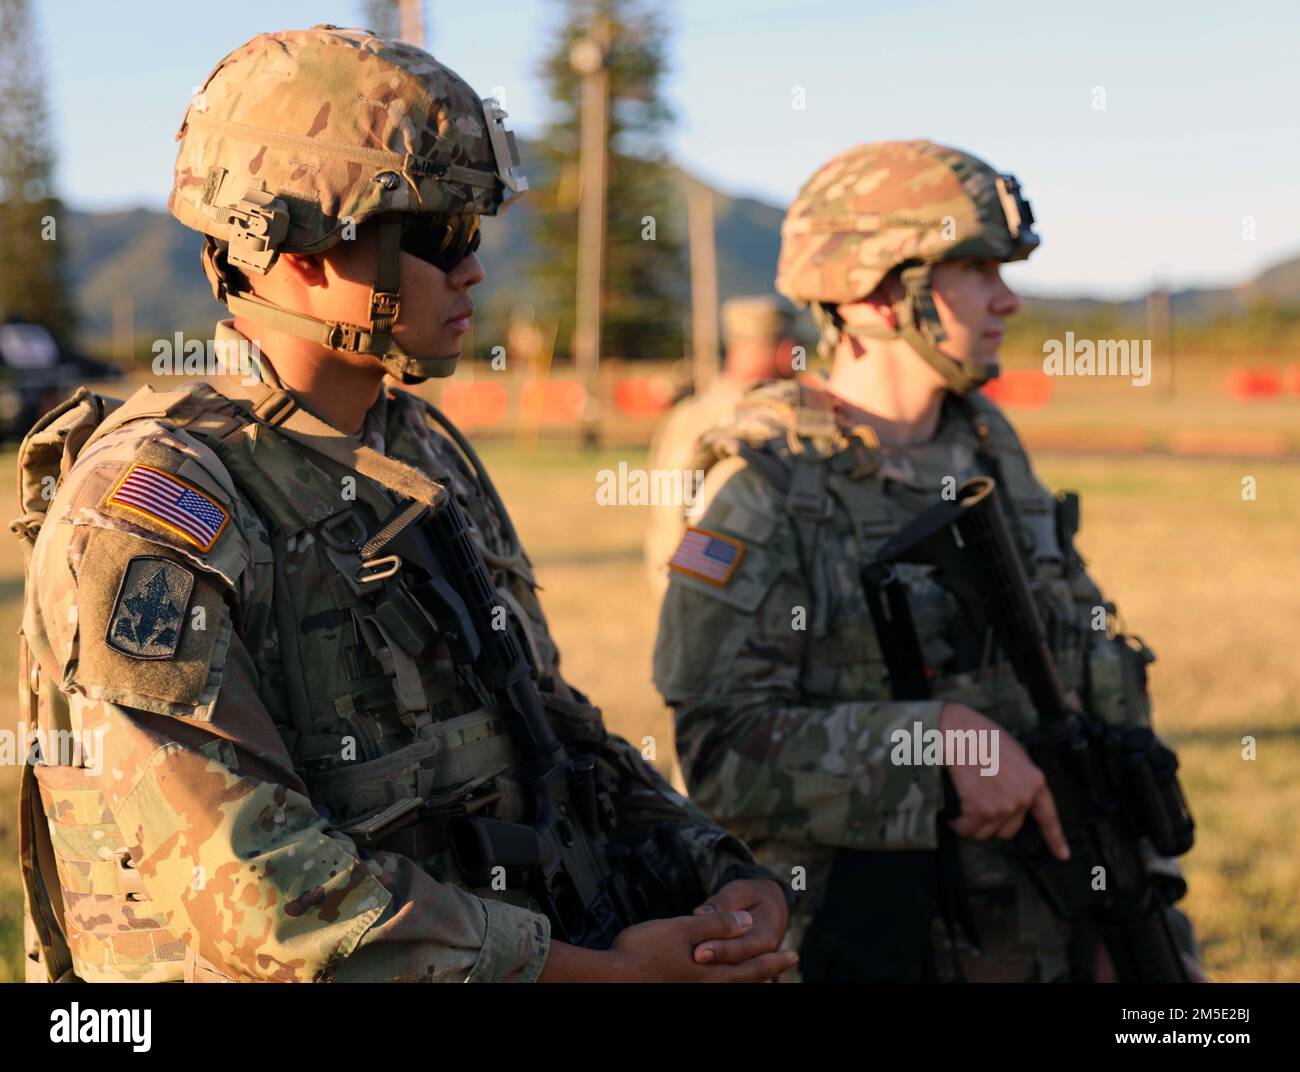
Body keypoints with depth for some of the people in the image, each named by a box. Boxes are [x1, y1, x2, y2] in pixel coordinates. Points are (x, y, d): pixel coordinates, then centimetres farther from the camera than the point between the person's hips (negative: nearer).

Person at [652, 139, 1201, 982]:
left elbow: (1103, 689, 13)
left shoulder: (993, 454, 7)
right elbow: (723, 752, -22)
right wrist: (942, 738, -26)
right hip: (861, 950, -6)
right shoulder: (766, 487, -15)